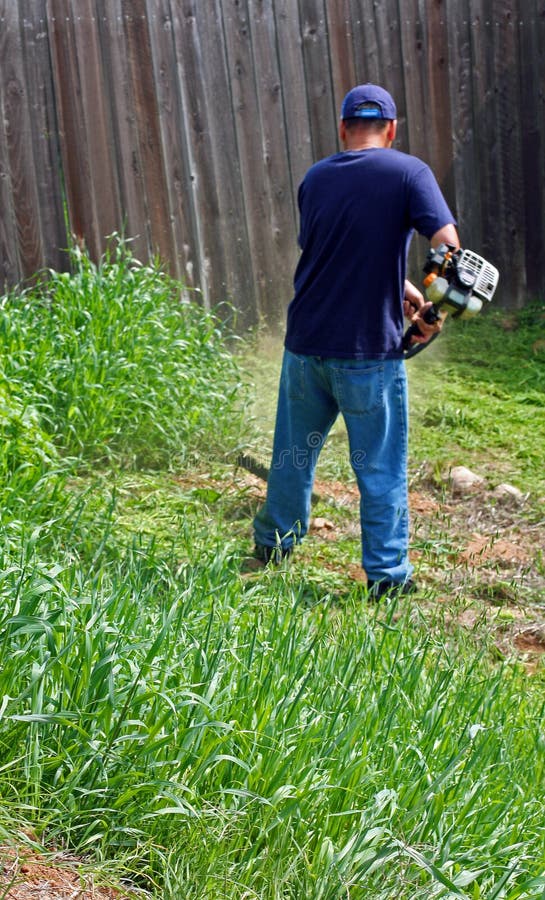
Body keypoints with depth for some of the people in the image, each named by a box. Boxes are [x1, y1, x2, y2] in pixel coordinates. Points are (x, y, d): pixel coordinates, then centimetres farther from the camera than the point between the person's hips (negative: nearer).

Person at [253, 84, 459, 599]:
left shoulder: (315, 179, 8)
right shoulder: (408, 173, -6)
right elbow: (448, 247, -15)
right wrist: (432, 314, -2)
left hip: (306, 344, 4)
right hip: (369, 350, -4)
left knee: (293, 452, 20)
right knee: (381, 467, 6)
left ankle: (274, 543, 36)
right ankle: (387, 572, 10)